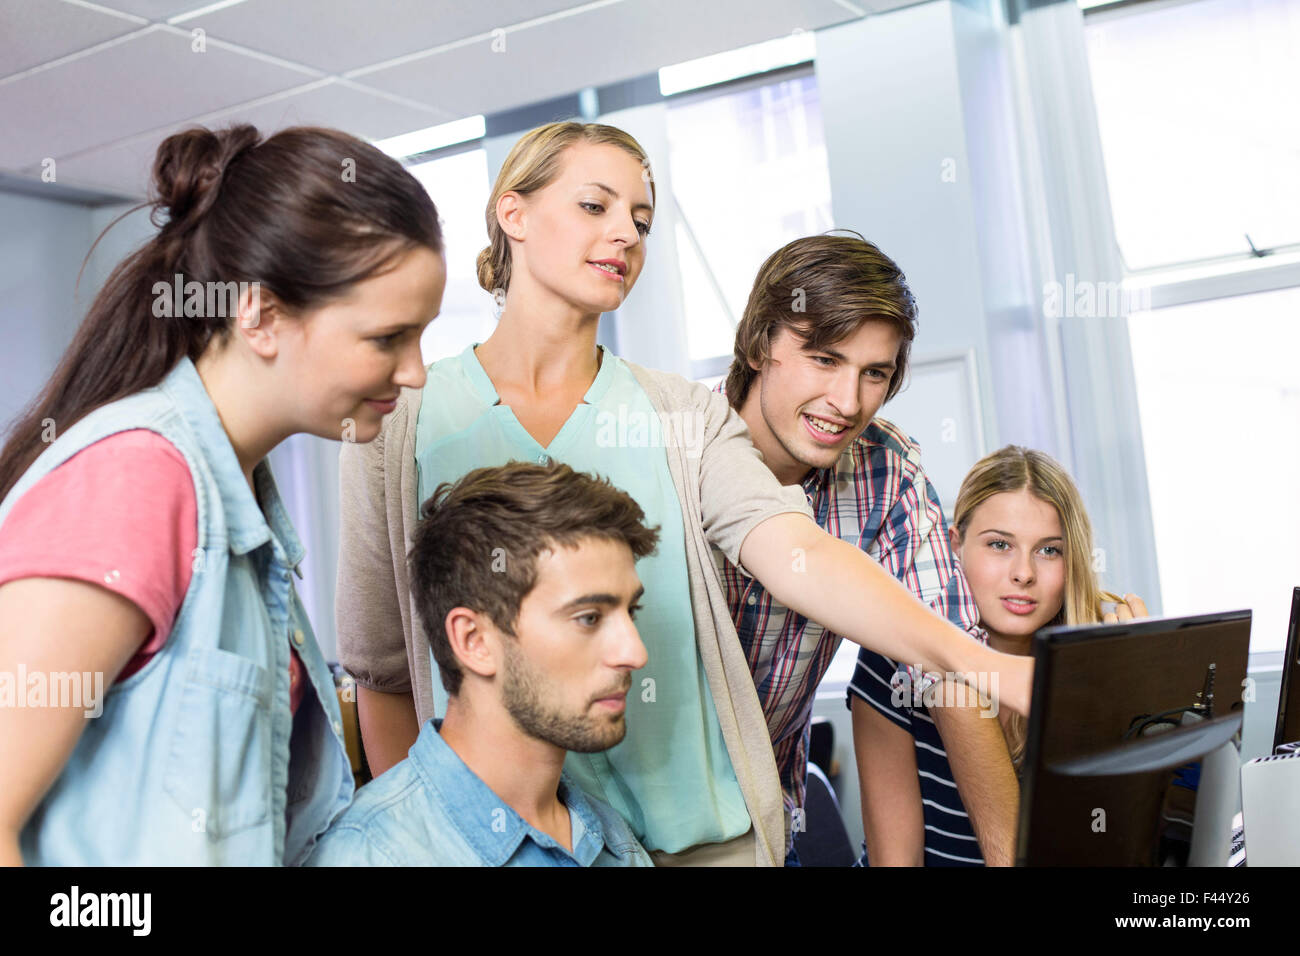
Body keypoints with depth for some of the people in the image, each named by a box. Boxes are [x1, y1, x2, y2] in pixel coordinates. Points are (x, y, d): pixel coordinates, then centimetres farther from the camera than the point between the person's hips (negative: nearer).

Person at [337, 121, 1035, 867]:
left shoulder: (687, 415, 3)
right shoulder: (401, 421, -1)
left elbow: (797, 552, -13)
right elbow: (382, 671, 1)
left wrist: (977, 662, -28)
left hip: (698, 831, 2)